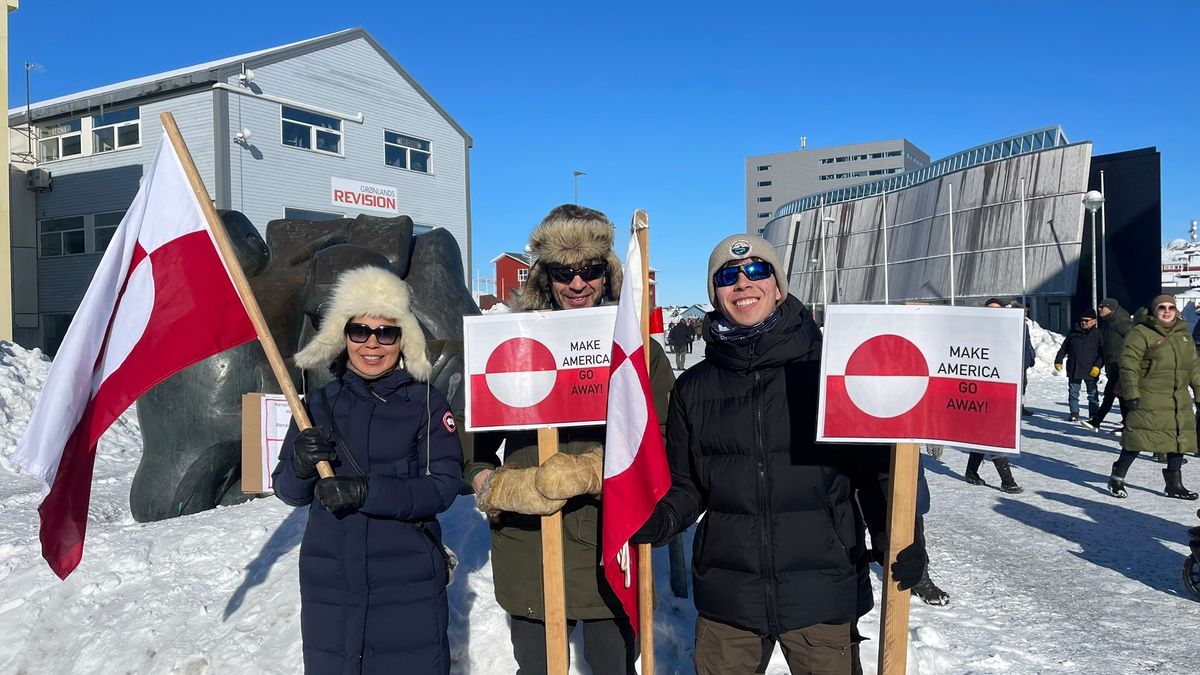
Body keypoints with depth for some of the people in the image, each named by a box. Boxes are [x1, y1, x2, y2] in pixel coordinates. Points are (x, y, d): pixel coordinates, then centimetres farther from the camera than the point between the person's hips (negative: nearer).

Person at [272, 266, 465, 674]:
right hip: (328, 584, 3)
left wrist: (367, 492, -24)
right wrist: (300, 467, -16)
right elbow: (288, 492, 6)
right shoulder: (319, 404, 4)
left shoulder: (427, 403, -4)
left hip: (410, 588, -2)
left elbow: (444, 486, -12)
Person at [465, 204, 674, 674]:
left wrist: (590, 473, -25)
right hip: (530, 552, 0)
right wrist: (496, 488, -19)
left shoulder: (640, 349, -1)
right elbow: (474, 437, 0)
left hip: (616, 553, 0)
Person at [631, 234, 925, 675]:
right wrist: (658, 520, -11)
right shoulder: (694, 387, 3)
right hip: (726, 594, 2)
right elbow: (686, 485, 8)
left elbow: (878, 460, 1)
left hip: (822, 593, -2)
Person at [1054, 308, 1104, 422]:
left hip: (1091, 370, -3)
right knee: (1073, 392, 7)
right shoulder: (1073, 333, 6)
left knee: (1093, 392, 6)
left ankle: (1093, 414, 16)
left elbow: (1102, 353, -4)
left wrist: (1097, 366, -13)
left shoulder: (1098, 334, -2)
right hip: (1073, 369, 3)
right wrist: (1058, 361, 8)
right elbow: (1064, 348, 14)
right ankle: (1074, 413, 16)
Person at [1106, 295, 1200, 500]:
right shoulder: (1140, 333, -8)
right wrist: (1131, 394, -19)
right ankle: (1117, 479, 8)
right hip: (1148, 399, -7)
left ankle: (1174, 484, 21)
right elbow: (1129, 364, -13)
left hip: (1180, 400, 7)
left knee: (1179, 439, 9)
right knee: (1138, 438, -6)